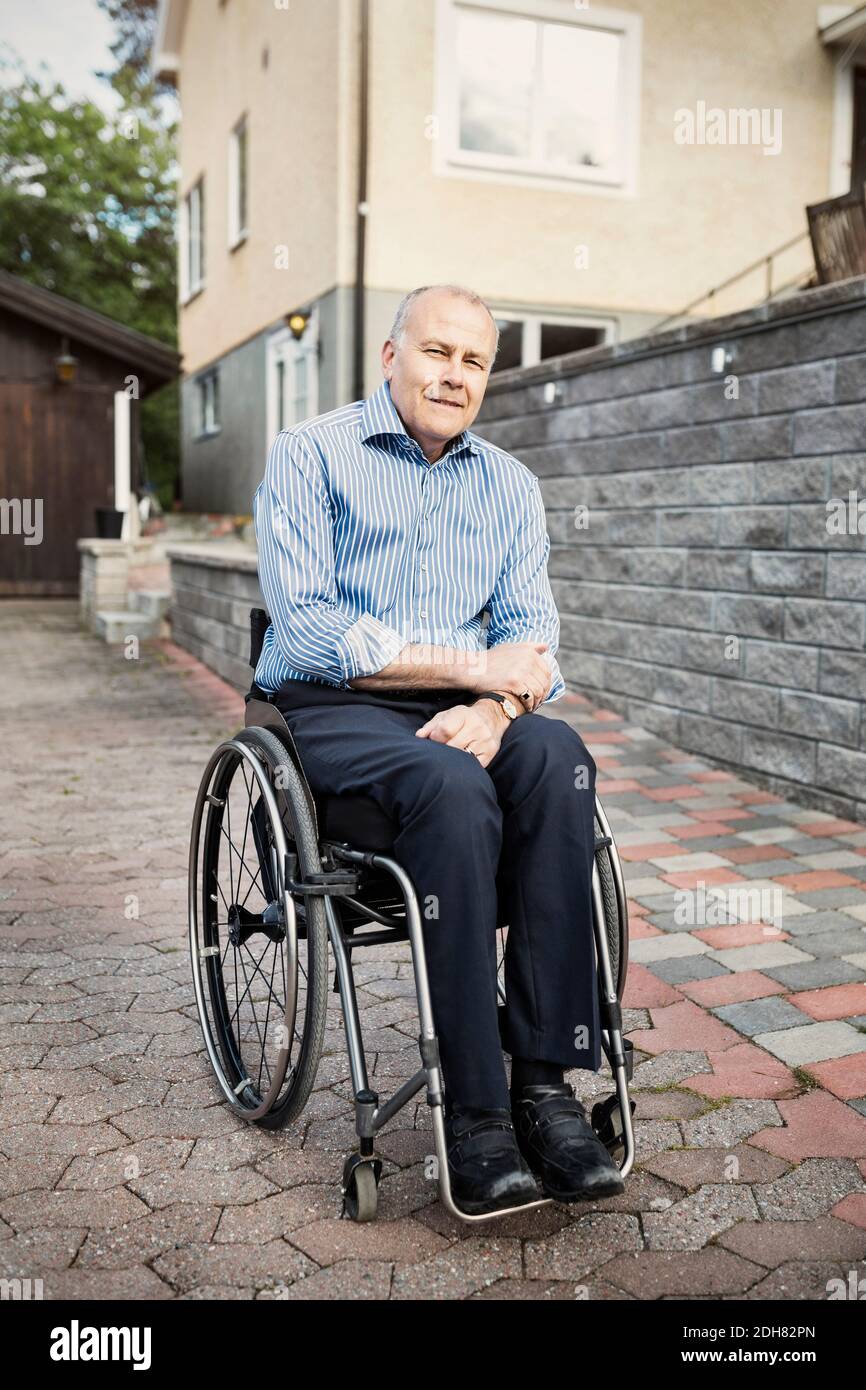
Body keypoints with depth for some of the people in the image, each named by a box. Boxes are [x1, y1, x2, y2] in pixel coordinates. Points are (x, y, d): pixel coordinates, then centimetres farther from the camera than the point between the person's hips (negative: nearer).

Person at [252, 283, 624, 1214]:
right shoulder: (309, 455, 1)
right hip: (332, 707, -4)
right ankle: (474, 1111, -26)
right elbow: (307, 628, -12)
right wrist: (469, 666, -15)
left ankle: (544, 1082, -26)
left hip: (464, 713, 4)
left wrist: (495, 708, -18)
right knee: (452, 787, -35)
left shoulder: (509, 484, 16)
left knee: (559, 759, -29)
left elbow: (530, 632, 6)